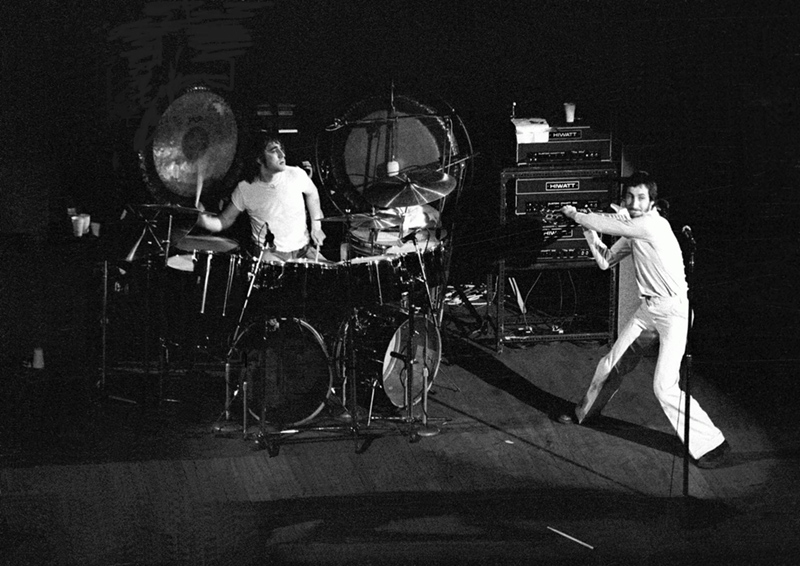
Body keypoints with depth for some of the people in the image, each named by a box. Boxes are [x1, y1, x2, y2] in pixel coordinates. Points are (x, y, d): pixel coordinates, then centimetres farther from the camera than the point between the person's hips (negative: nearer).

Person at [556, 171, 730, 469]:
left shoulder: (653, 225, -21)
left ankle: (711, 443, -7)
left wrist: (573, 214, -4)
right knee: (610, 363, 18)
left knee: (665, 386, -16)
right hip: (649, 307, 9)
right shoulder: (631, 232, 7)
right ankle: (585, 411, 43)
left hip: (673, 310, -9)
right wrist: (589, 232, 1)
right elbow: (605, 261, 15)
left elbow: (608, 225, -20)